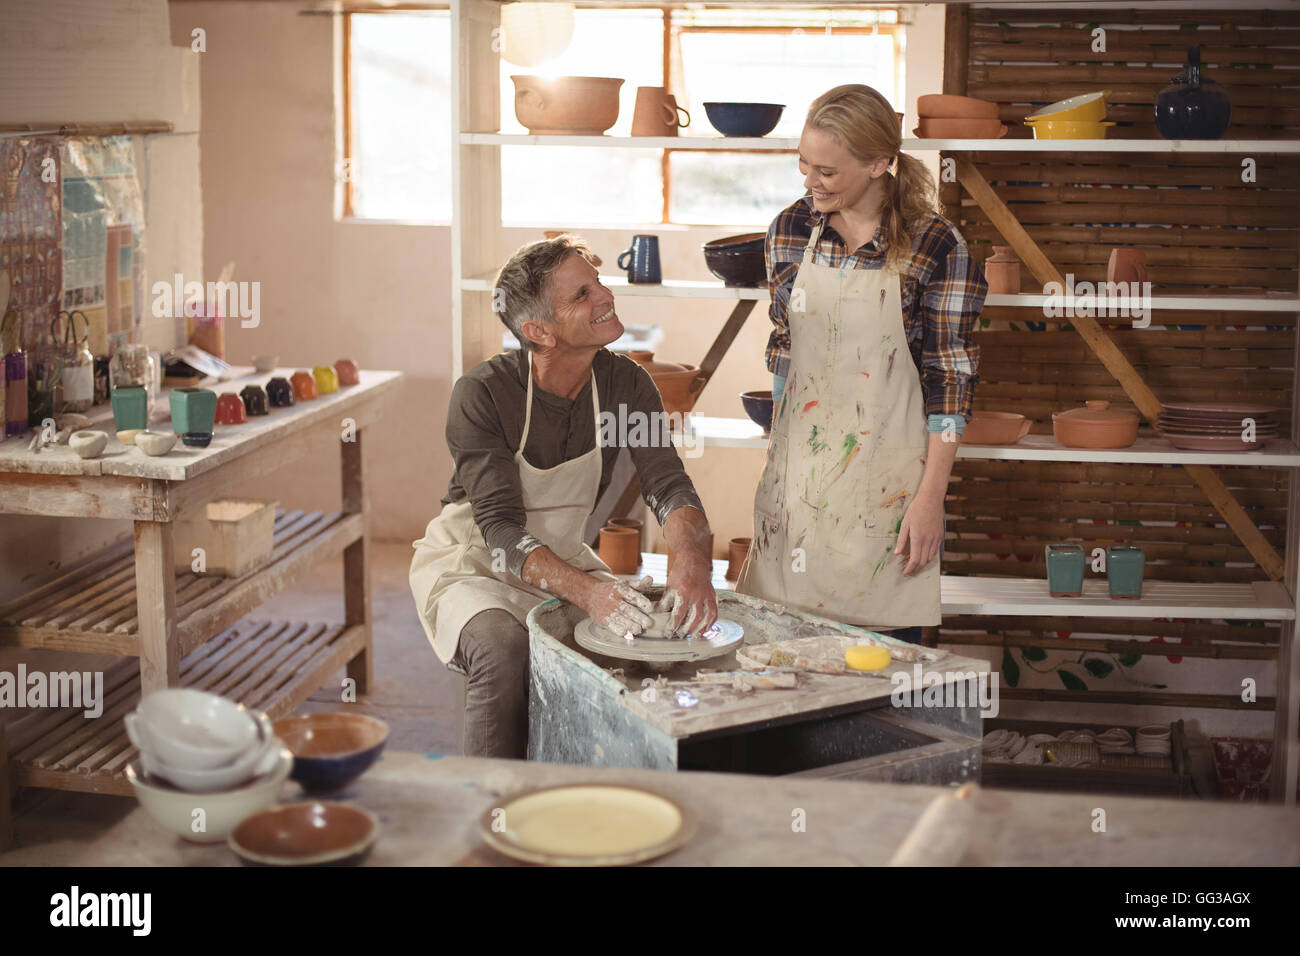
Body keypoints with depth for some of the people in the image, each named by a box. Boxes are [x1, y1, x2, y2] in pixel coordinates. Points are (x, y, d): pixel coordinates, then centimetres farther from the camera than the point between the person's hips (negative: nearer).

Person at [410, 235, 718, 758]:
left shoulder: (625, 383, -9)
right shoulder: (483, 392, -24)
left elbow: (668, 484, -16)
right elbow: (502, 531, -29)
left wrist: (693, 560, -39)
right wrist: (587, 590, -46)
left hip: (562, 558, 5)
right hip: (471, 563, -5)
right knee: (505, 655, -35)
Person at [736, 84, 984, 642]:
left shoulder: (935, 248, -9)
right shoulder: (791, 229, 3)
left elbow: (949, 382, -8)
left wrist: (931, 495, -10)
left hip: (886, 474, -3)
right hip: (800, 466, 4)